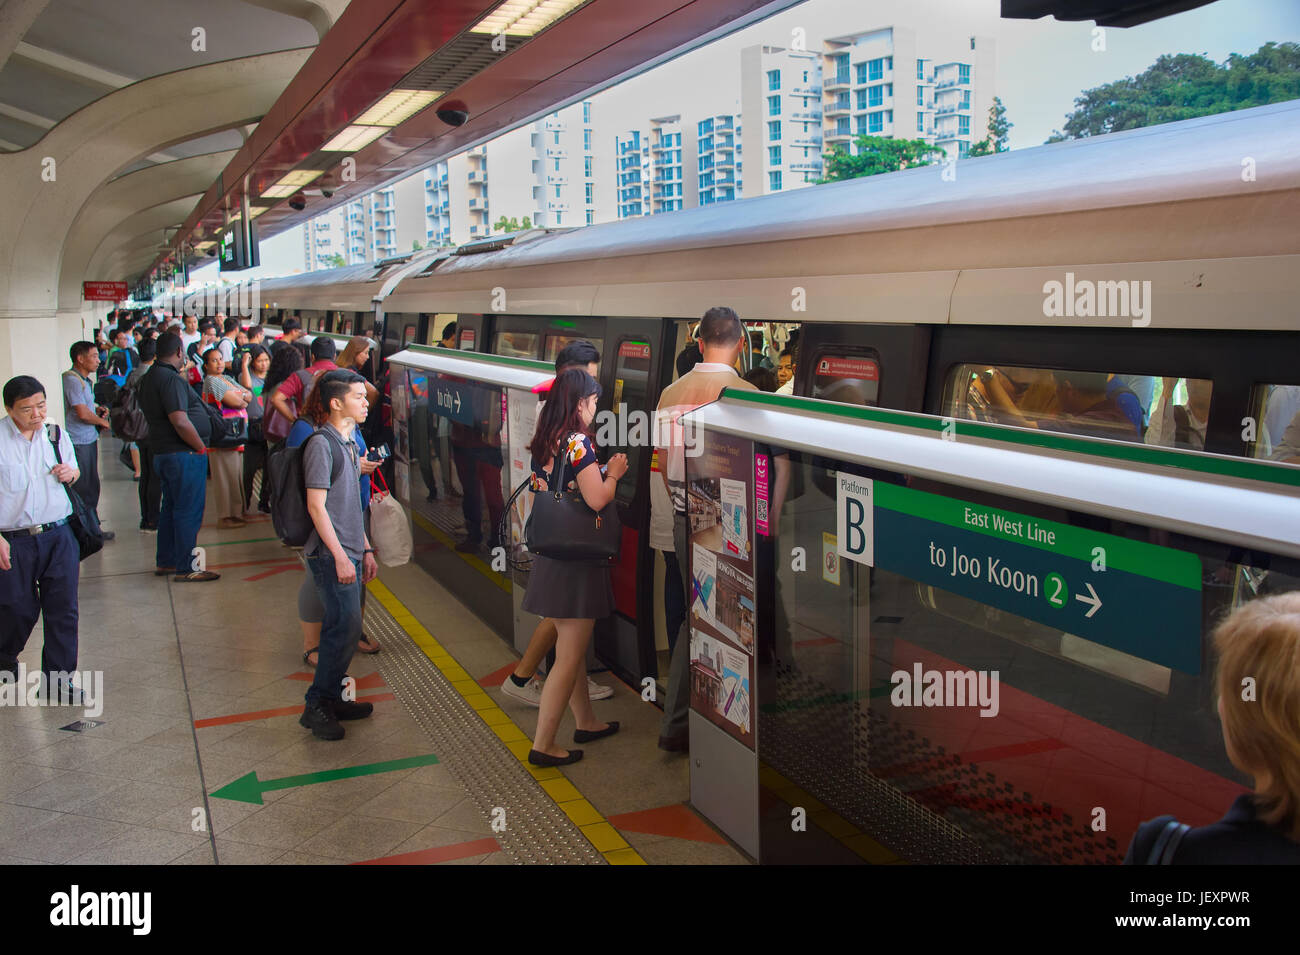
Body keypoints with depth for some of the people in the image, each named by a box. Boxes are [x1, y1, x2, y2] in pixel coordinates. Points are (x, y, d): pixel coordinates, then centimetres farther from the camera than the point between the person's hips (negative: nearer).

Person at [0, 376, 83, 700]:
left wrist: (71, 473, -4)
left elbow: (74, 471, 21)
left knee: (63, 608, 2)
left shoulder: (56, 434, 5)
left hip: (58, 536, 3)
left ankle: (58, 679, 14)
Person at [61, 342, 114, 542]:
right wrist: (102, 422, -4)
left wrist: (97, 409, 10)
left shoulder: (84, 380, 16)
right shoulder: (72, 380, -17)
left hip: (89, 439, 10)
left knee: (92, 487, 15)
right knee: (83, 489, -4)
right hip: (78, 442, -10)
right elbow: (82, 413, -21)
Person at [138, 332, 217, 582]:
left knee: (171, 508, 19)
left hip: (161, 454, 10)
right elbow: (181, 422, -27)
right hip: (184, 455, -10)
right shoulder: (171, 379, -18)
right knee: (188, 512, -4)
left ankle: (165, 562, 27)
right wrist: (201, 447, -14)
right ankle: (185, 569, 1)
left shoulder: (149, 378, 14)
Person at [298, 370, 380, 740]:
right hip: (331, 555, -9)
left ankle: (331, 700, 21)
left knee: (342, 629, 12)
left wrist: (365, 550, 19)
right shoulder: (321, 444, -12)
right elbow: (316, 505, -16)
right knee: (344, 629, -9)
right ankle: (316, 706, 1)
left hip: (349, 552, 9)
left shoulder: (347, 443, 15)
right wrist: (340, 556, -19)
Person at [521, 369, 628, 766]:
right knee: (569, 656, -1)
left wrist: (601, 472, 14)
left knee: (571, 646, 21)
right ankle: (543, 745, 3)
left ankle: (586, 722, 36)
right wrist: (613, 474, -5)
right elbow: (597, 500, -22)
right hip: (577, 556, -9)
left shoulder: (543, 441, 8)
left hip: (549, 553, 9)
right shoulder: (578, 442, -17)